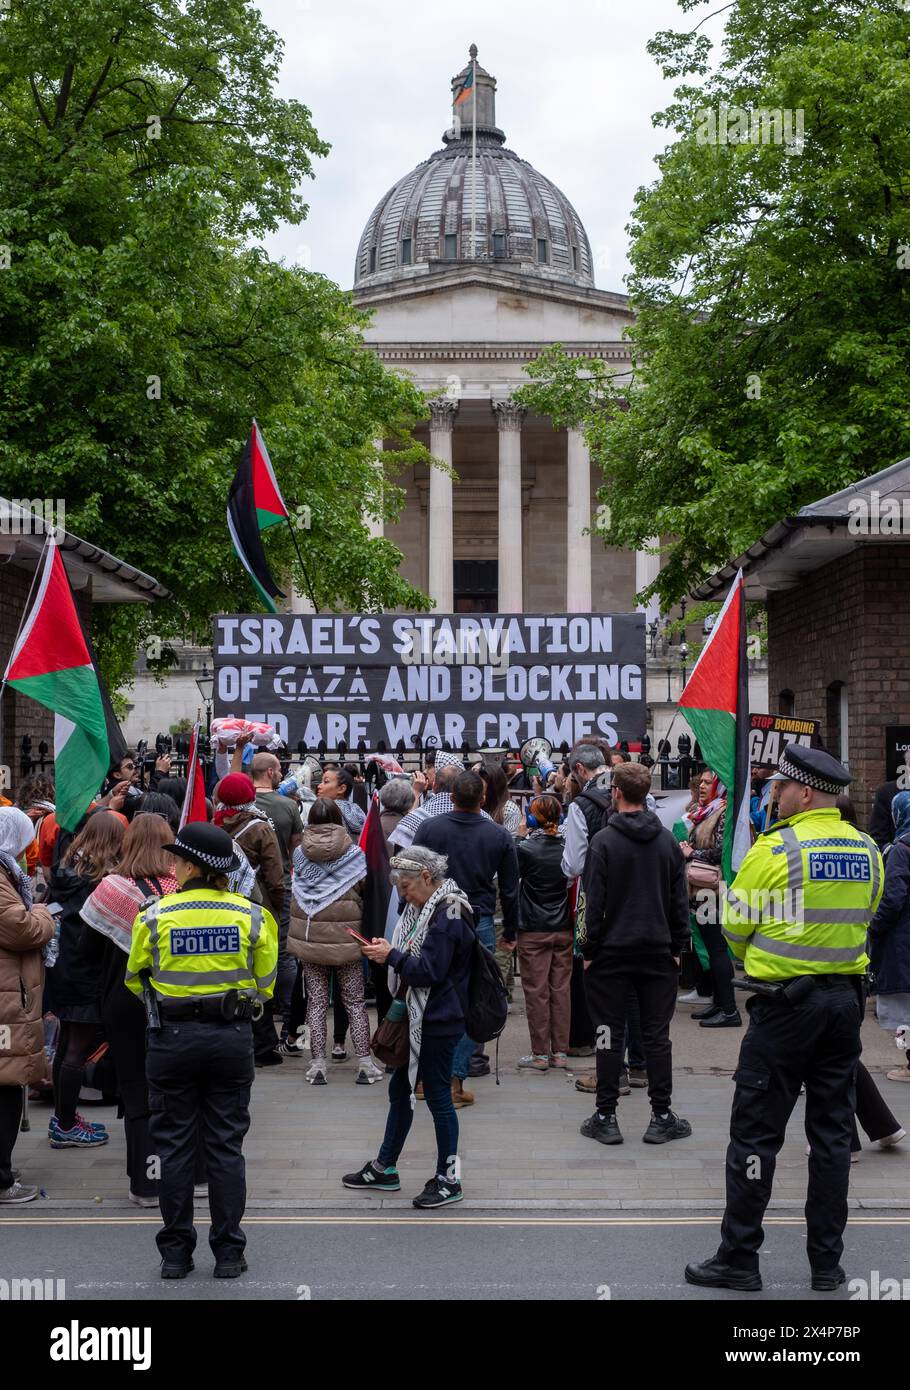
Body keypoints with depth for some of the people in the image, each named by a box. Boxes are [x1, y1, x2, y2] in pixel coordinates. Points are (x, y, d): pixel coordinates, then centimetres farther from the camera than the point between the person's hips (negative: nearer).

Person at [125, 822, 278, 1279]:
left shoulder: (155, 916, -7)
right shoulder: (252, 916, -3)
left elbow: (135, 980, 6)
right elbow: (264, 987, 5)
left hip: (173, 1037, -1)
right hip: (233, 1038, 1)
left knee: (174, 1145, 8)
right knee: (226, 1145, 8)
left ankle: (175, 1253, 13)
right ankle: (228, 1253, 10)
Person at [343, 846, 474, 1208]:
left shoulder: (448, 916, -19)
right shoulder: (423, 909, 12)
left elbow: (430, 972, -21)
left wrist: (392, 956, -17)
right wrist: (388, 953, 3)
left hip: (438, 1022, -10)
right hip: (416, 1017, 10)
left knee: (437, 1096, -1)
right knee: (400, 1090, 17)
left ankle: (449, 1179, 10)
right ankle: (384, 1168, 29)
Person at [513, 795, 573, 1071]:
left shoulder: (526, 848, -13)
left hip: (534, 931, -4)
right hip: (563, 929, 4)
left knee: (536, 992, 2)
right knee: (561, 989, 9)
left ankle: (540, 1054, 4)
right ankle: (560, 1051, 13)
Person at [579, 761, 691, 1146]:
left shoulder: (604, 840, -10)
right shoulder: (668, 840, 2)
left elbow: (595, 901, -10)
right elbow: (680, 901, 5)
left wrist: (589, 950, -2)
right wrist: (677, 947, 13)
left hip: (612, 953, -3)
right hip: (658, 952, 3)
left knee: (610, 1034, 4)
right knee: (657, 1034, 7)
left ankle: (606, 1117, 7)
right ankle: (661, 1117, 10)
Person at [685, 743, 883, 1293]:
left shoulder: (776, 848, -13)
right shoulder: (868, 851, 5)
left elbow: (736, 924, -7)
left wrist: (757, 957, 12)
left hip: (786, 1003, -6)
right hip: (847, 998, 6)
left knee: (756, 1133, 2)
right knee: (833, 1133, 11)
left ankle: (739, 1258, 6)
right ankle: (827, 1262, 15)